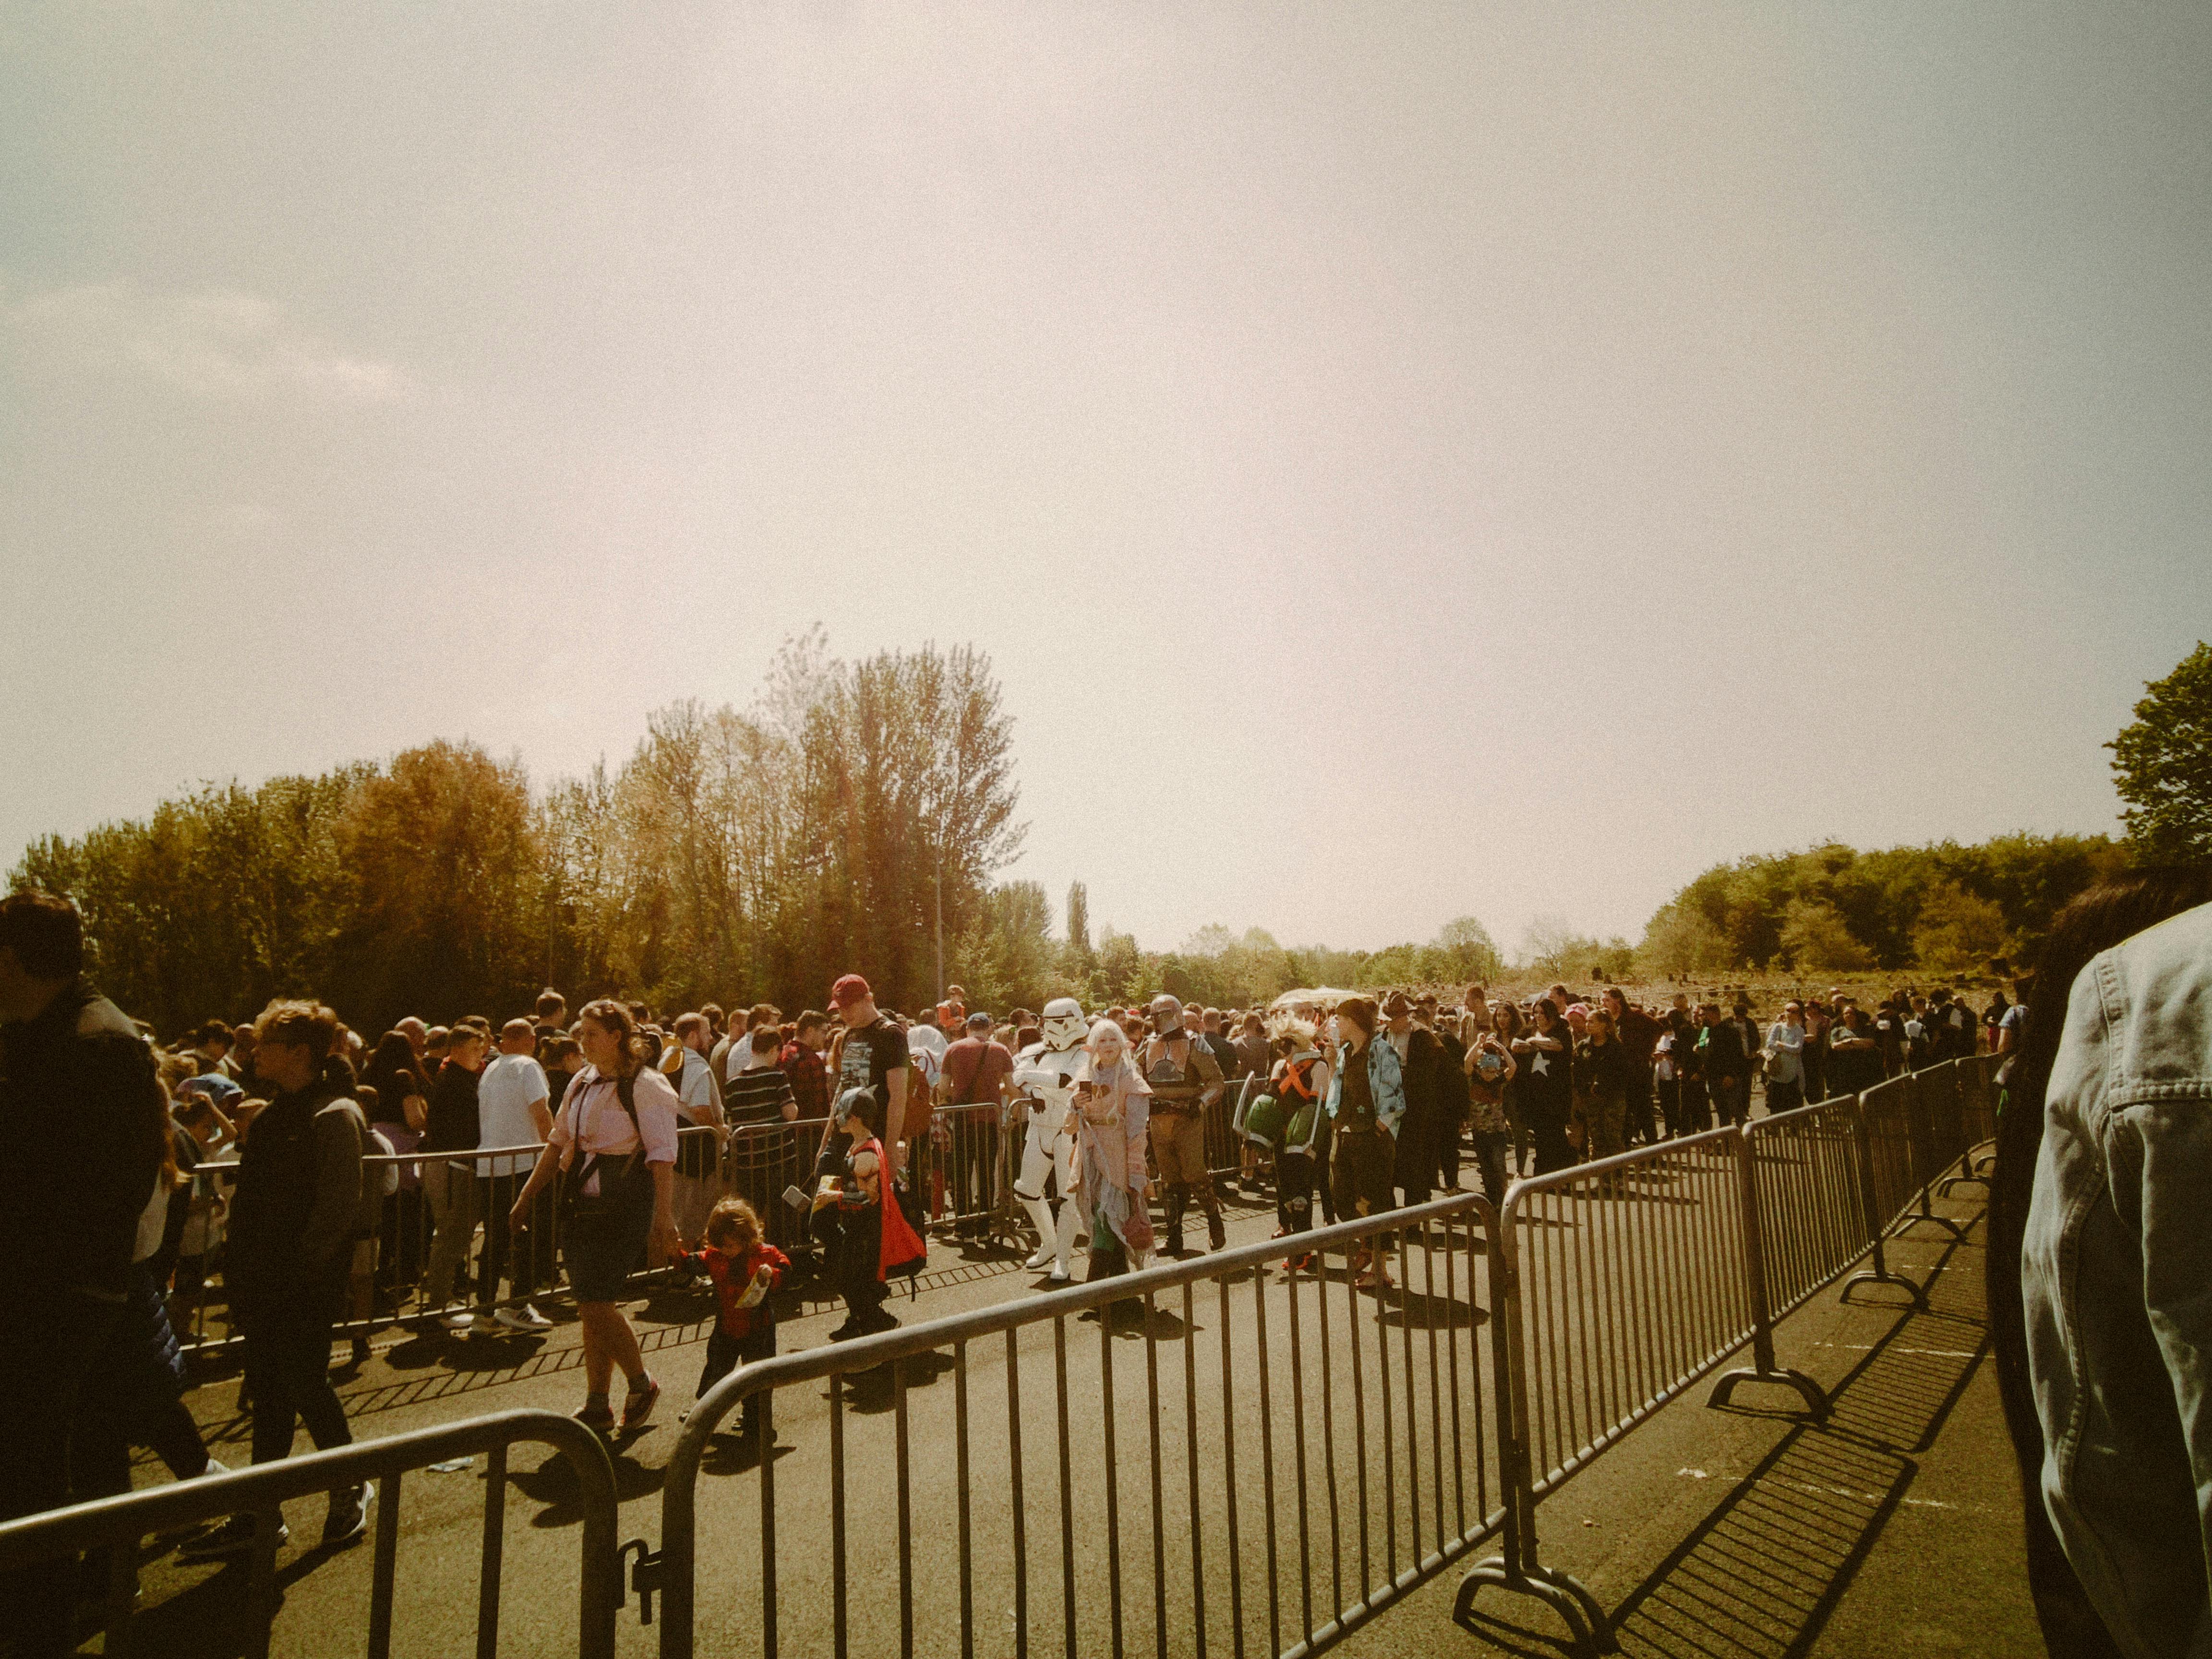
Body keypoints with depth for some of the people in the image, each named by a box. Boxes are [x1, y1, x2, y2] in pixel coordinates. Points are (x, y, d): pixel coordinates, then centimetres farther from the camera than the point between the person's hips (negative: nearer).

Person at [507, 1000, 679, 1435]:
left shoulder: (645, 1086, -12)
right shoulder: (582, 1083, 10)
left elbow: (663, 1156, -16)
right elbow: (558, 1143, 20)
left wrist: (664, 1219, -23)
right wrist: (527, 1197, 19)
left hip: (624, 1207, -7)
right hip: (581, 1205, 7)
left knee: (596, 1303, -10)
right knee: (590, 1307, 10)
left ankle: (641, 1384, 14)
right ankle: (596, 1408, 23)